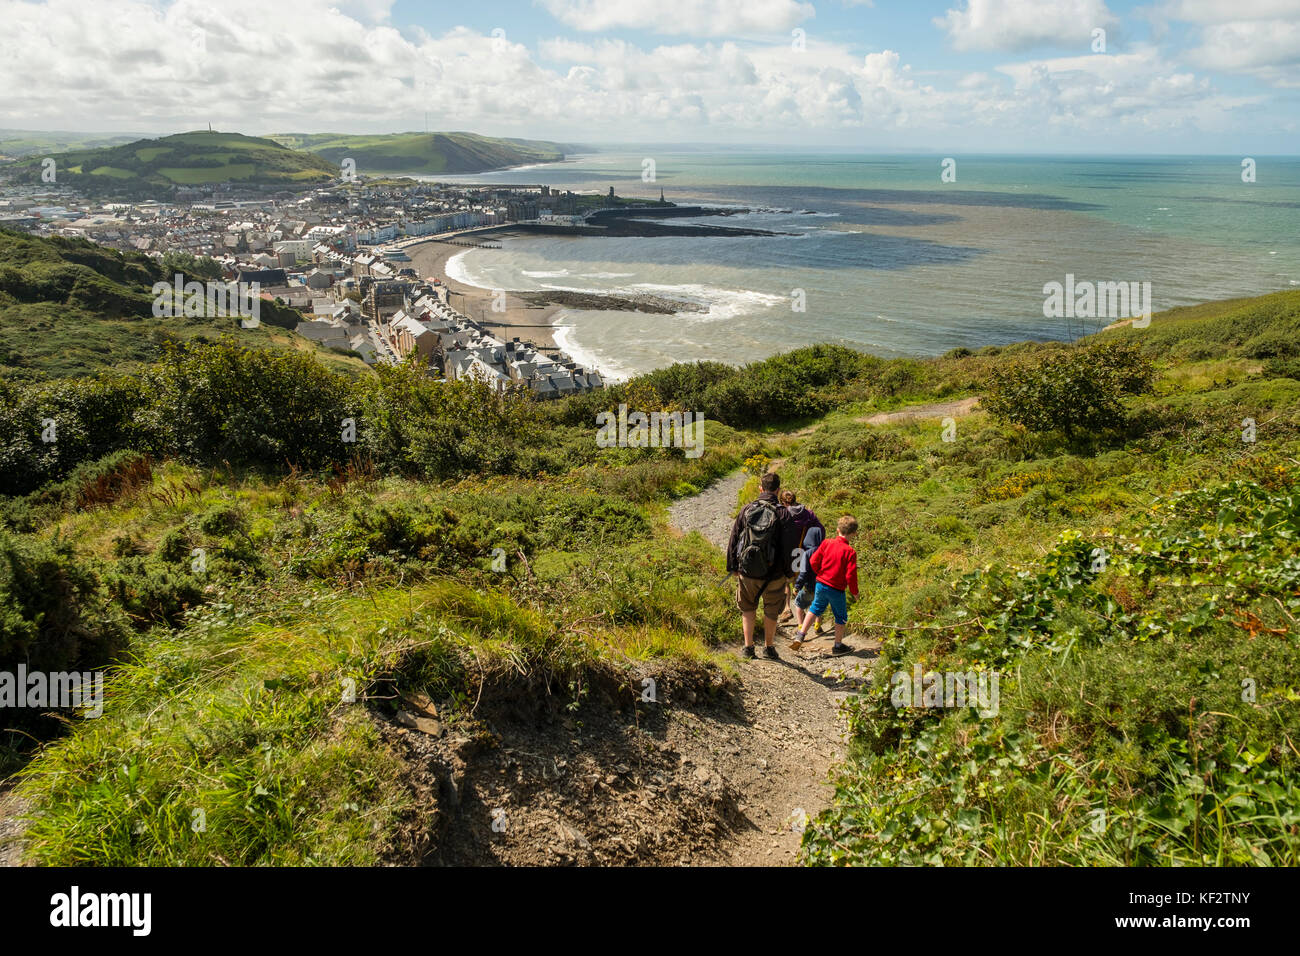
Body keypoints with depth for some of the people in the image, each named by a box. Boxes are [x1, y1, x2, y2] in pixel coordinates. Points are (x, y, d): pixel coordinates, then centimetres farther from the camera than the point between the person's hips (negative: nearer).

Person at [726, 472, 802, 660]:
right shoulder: (782, 513, -12)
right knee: (771, 611, 19)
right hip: (773, 574, -2)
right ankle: (769, 647, 30)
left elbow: (733, 540, 2)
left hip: (747, 573, 2)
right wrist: (789, 573, 3)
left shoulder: (747, 509, -3)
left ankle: (748, 647, 19)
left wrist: (733, 567, 13)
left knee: (747, 608, 21)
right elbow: (790, 546, -10)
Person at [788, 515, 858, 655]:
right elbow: (850, 575, -17)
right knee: (841, 617, 13)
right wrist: (854, 592, -2)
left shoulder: (827, 543, -3)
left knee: (815, 609, 21)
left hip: (821, 584, 4)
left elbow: (813, 561, 0)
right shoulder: (850, 552, -16)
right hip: (837, 589, -4)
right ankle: (838, 646, 23)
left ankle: (800, 636, 13)